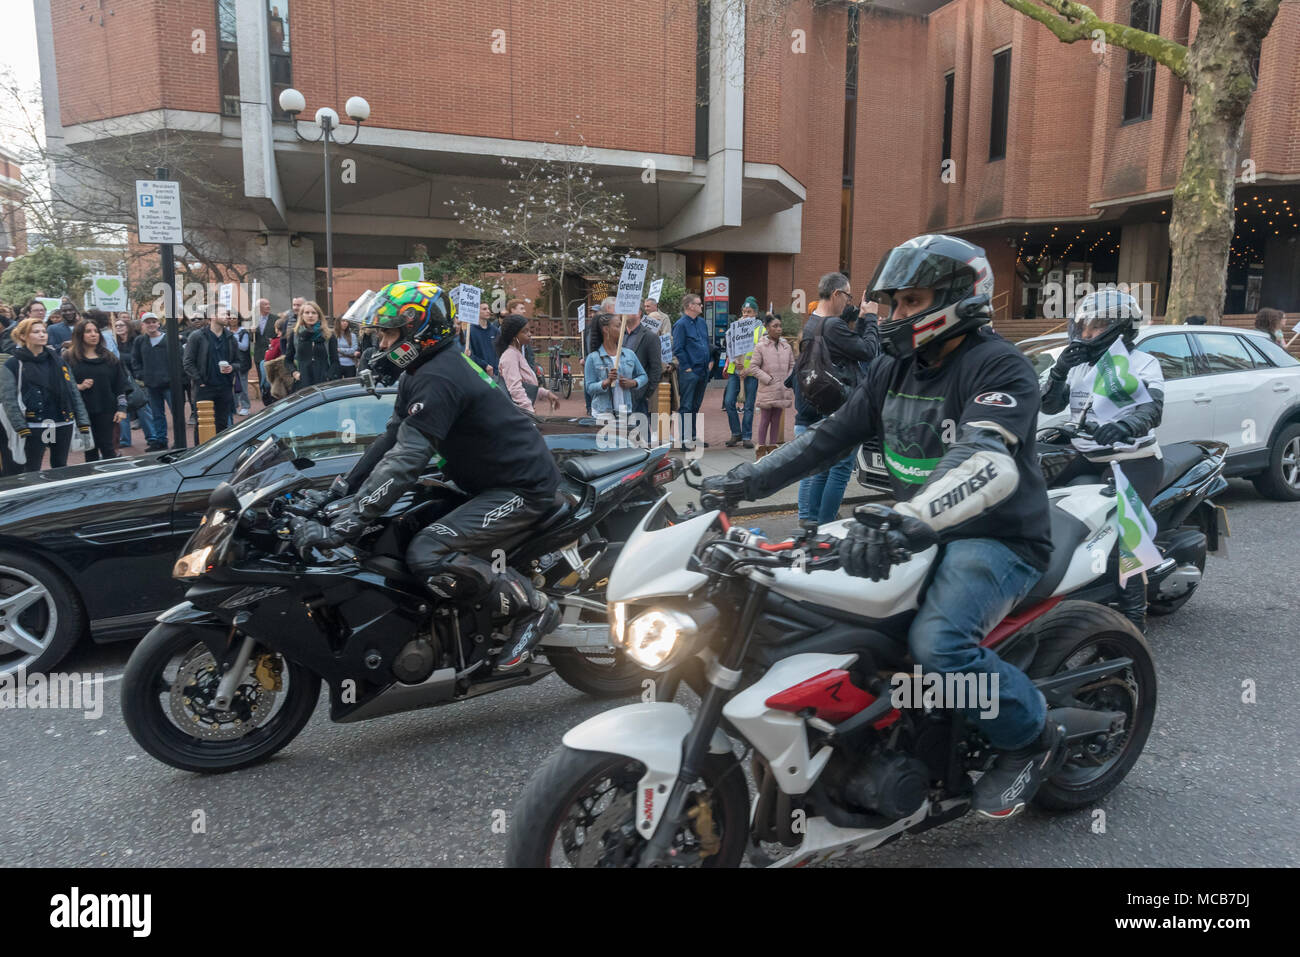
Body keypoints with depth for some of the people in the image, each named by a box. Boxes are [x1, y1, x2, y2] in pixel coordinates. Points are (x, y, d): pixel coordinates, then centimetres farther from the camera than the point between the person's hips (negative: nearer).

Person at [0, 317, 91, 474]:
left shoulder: (58, 360, 11)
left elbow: (74, 392, 9)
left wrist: (83, 421, 2)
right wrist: (20, 427, -18)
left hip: (63, 424, 4)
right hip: (34, 427, -3)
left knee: (60, 469, 13)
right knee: (32, 473, 2)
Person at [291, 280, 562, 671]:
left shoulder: (438, 377, -21)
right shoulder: (421, 372, 11)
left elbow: (406, 459, -29)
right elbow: (392, 437, 18)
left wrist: (341, 528, -31)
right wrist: (344, 486, 11)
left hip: (523, 488, -11)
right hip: (491, 481, 11)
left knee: (425, 556, -23)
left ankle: (531, 607, -8)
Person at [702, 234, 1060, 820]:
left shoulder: (999, 366, -16)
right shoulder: (894, 368, 10)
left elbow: (983, 464, -33)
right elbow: (833, 434, 10)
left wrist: (903, 525, -50)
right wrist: (746, 480, 0)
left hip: (998, 539, -8)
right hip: (920, 534, 8)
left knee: (937, 643, -31)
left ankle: (1030, 734, 0)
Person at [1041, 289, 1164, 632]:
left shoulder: (1142, 363, -5)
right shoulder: (1080, 365, 14)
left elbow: (1153, 408, -22)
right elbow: (1049, 406, 8)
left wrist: (1123, 427, -43)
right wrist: (1059, 370, -9)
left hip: (1134, 462, -7)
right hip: (1089, 459, 7)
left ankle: (1134, 614, -10)